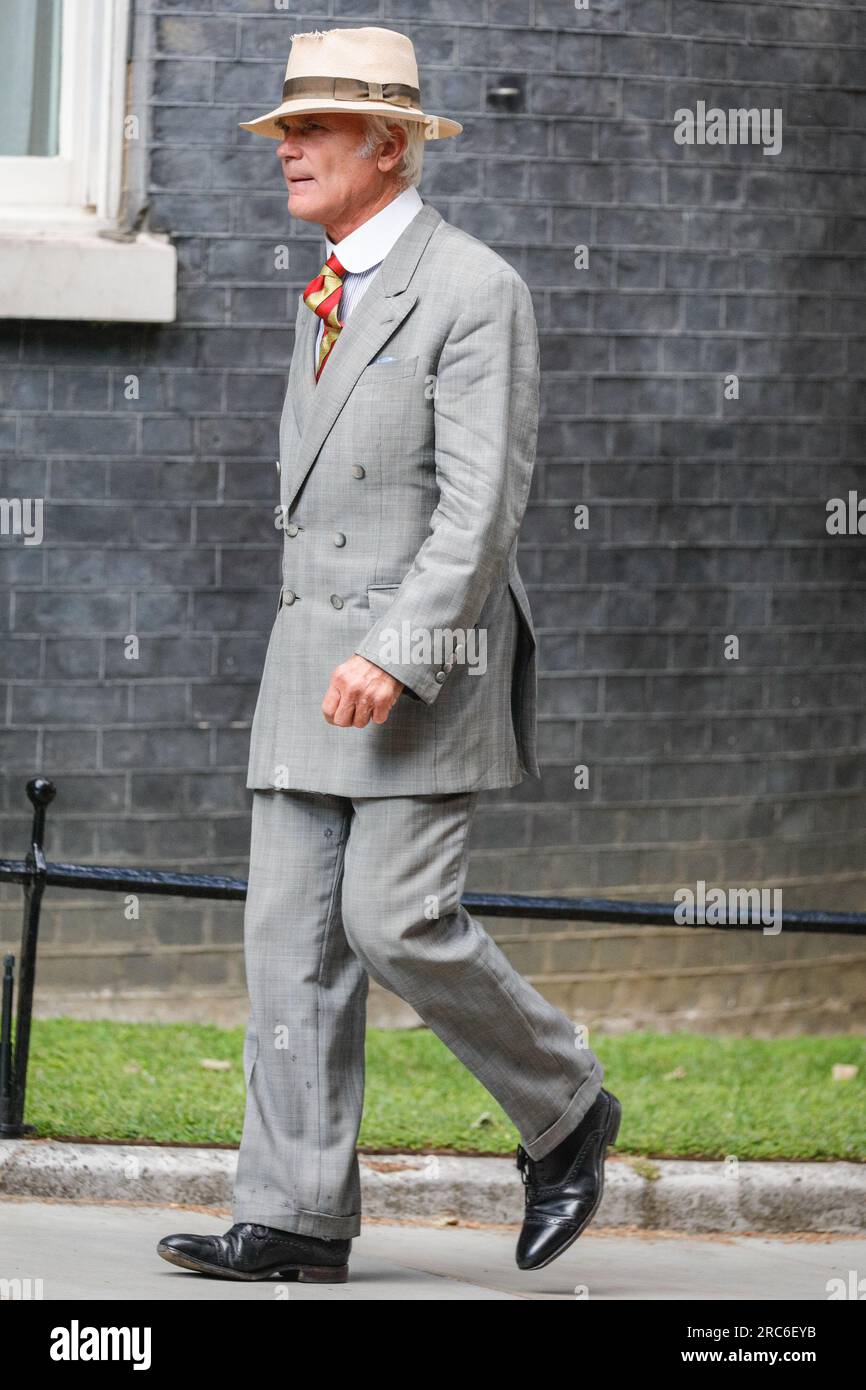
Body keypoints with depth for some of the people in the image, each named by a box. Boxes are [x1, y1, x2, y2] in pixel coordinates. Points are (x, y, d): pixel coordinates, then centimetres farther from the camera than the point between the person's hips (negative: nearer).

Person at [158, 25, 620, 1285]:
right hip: (314, 659, 8)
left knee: (397, 919, -14)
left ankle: (566, 1114, 8)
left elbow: (484, 504, -18)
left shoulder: (474, 291, -10)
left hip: (427, 661, -8)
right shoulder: (328, 299, 18)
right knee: (291, 935, -1)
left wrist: (396, 654, -26)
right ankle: (297, 1219, -2)